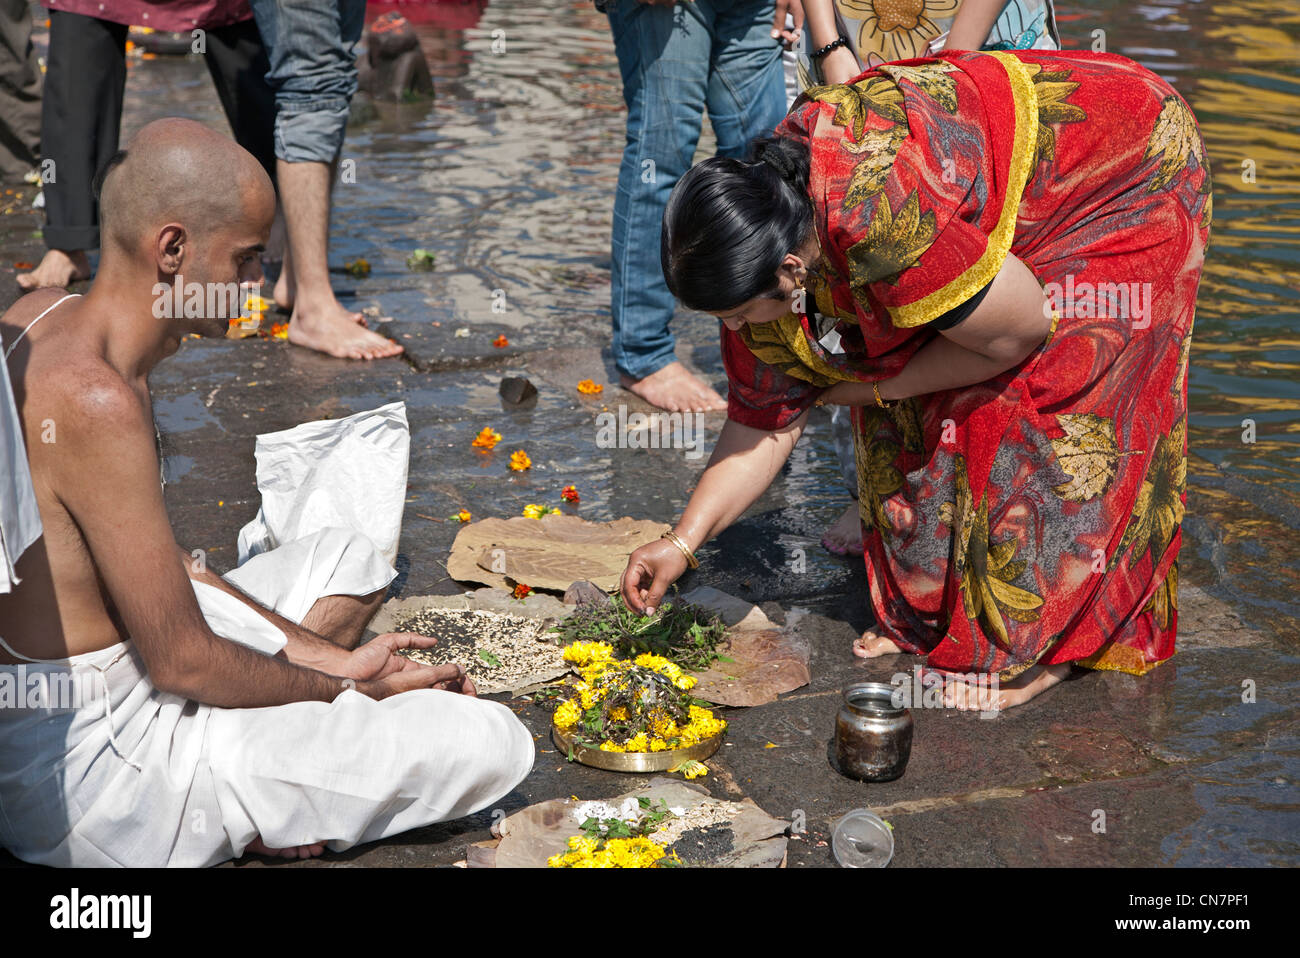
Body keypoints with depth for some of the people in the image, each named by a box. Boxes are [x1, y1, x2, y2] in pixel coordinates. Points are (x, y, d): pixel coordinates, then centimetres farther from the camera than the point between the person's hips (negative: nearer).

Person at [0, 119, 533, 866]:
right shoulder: (97, 404, -27)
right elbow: (182, 663, -20)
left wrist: (327, 656, 7)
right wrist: (344, 686, -2)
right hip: (85, 781, -10)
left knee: (348, 559, 25)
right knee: (495, 745, -14)